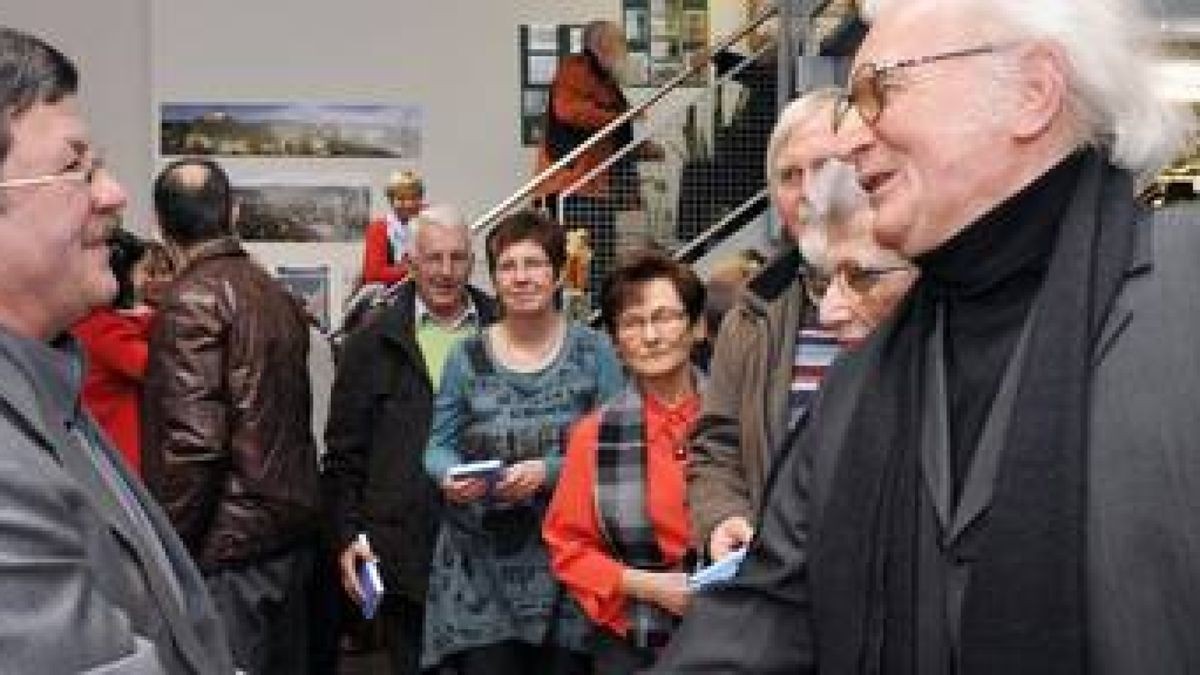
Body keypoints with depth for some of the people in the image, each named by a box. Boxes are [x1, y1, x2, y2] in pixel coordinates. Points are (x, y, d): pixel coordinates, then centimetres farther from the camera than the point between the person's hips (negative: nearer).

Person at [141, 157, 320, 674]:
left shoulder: (193, 300, -13)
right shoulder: (278, 293, 10)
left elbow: (194, 441, -19)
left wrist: (166, 550, -13)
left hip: (229, 543, -8)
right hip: (292, 531, 8)